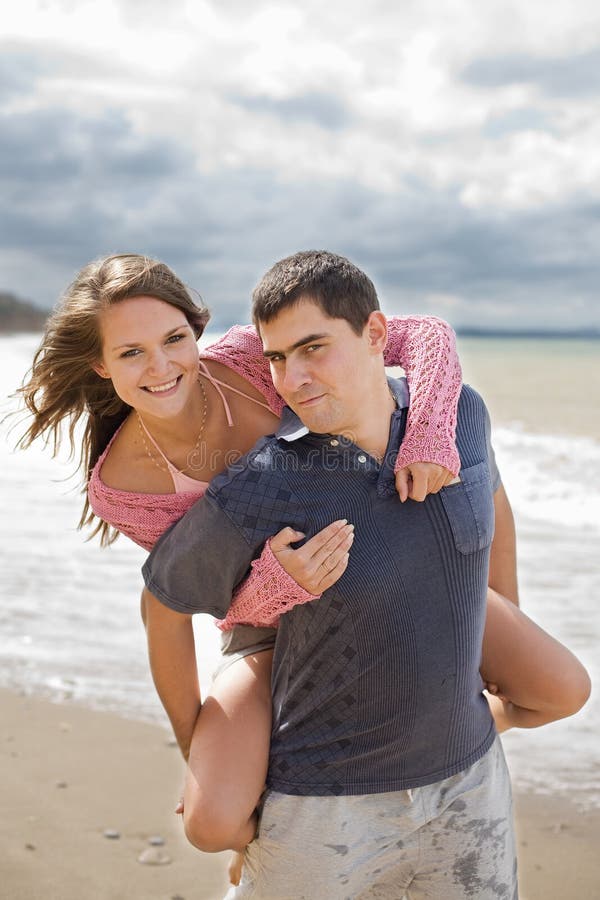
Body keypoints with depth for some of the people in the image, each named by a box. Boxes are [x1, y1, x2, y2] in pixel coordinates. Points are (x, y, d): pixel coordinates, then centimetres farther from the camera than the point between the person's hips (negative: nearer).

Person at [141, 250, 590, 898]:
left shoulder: (456, 412, -9)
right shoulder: (252, 498, -22)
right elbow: (165, 599, -4)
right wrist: (196, 754, 4)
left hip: (467, 771, 4)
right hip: (324, 801, -4)